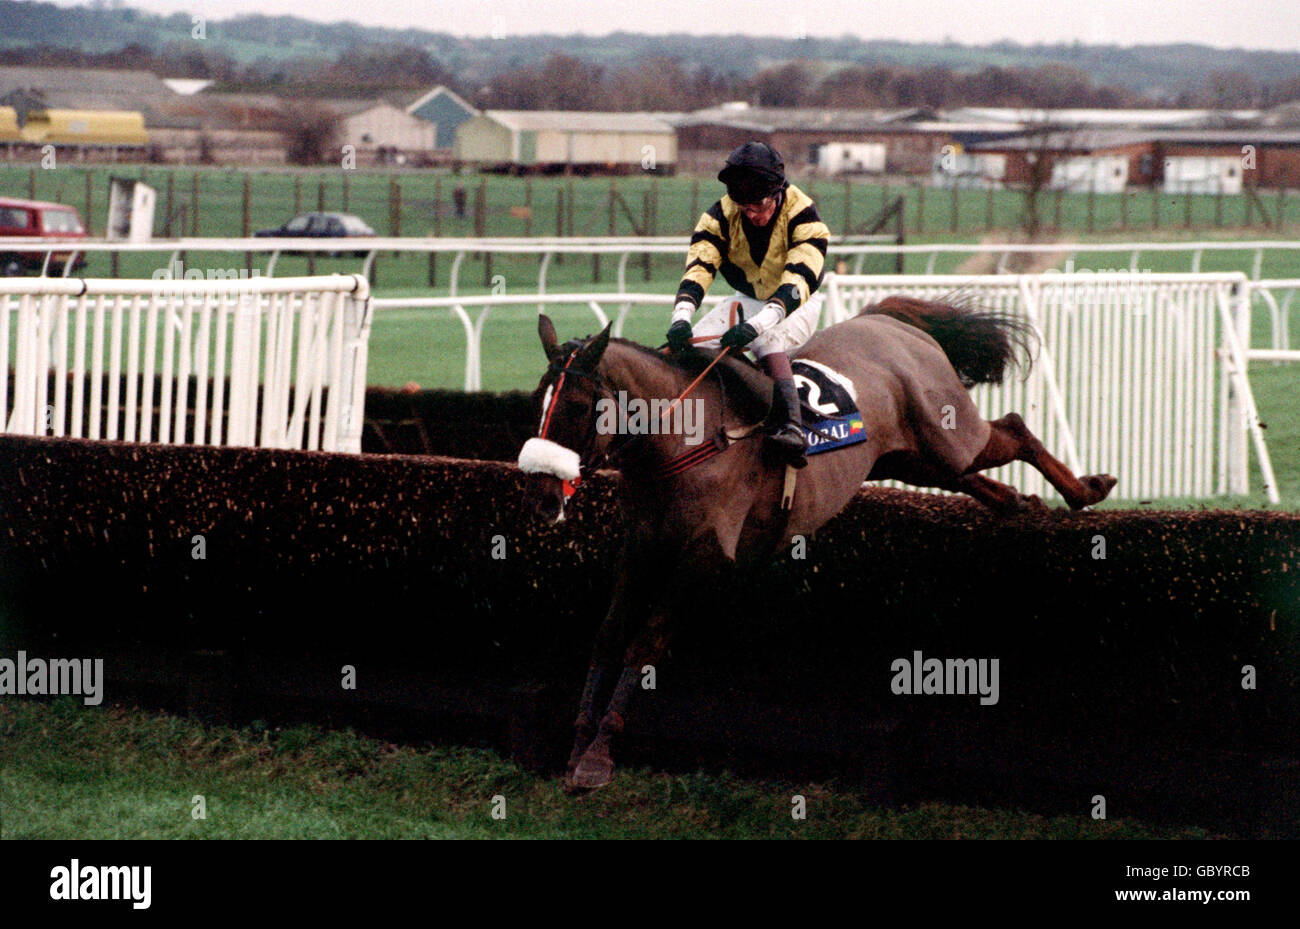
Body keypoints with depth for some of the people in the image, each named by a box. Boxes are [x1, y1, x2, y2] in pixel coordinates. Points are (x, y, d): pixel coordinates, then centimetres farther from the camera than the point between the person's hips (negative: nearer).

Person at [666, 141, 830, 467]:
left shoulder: (802, 216, -27)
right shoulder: (721, 216, -16)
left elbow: (798, 281, -39)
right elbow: (698, 267, -28)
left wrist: (757, 325, -54)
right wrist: (681, 316, -48)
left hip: (796, 305, -5)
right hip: (748, 299, 5)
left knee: (768, 340, -37)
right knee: (691, 344, -17)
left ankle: (792, 425, -50)